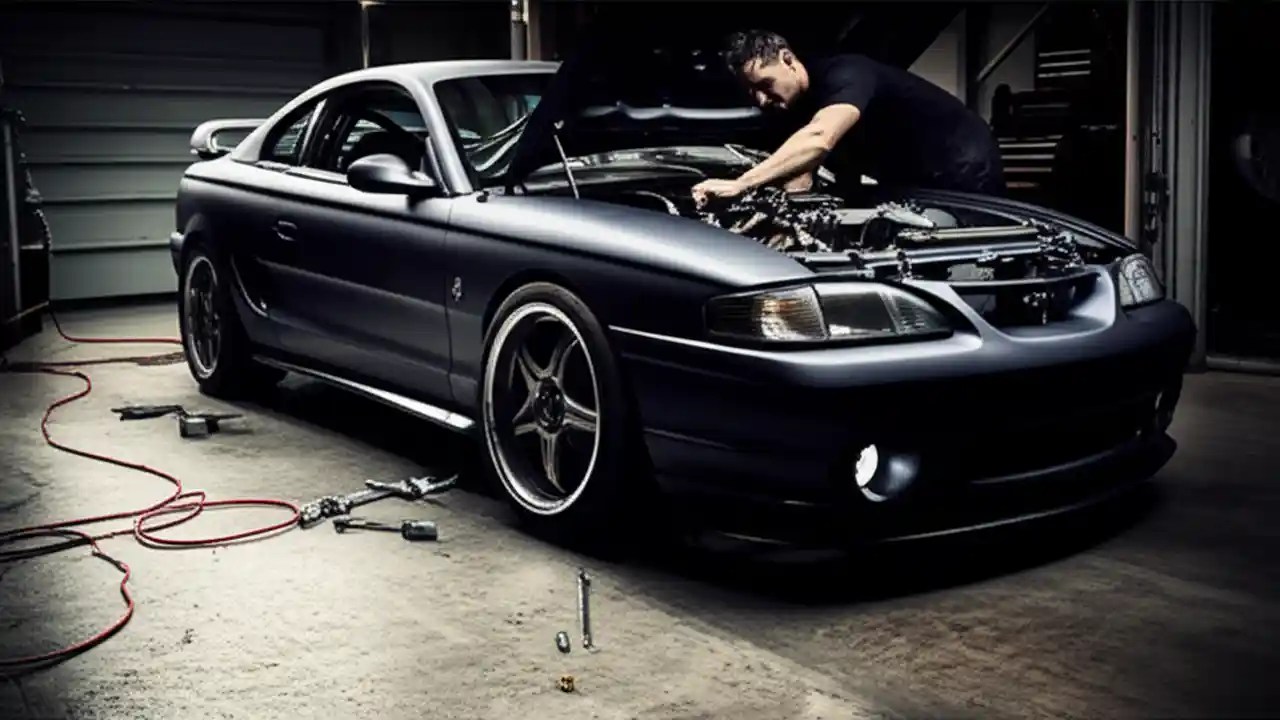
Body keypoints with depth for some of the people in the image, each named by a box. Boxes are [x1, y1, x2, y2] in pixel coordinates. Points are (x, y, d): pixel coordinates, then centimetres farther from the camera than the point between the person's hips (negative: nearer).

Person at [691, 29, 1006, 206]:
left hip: (961, 169, -8)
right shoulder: (798, 111, -2)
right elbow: (797, 184, -6)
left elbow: (819, 141, -51)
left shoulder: (844, 76, -32)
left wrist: (740, 184, -58)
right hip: (910, 185, 8)